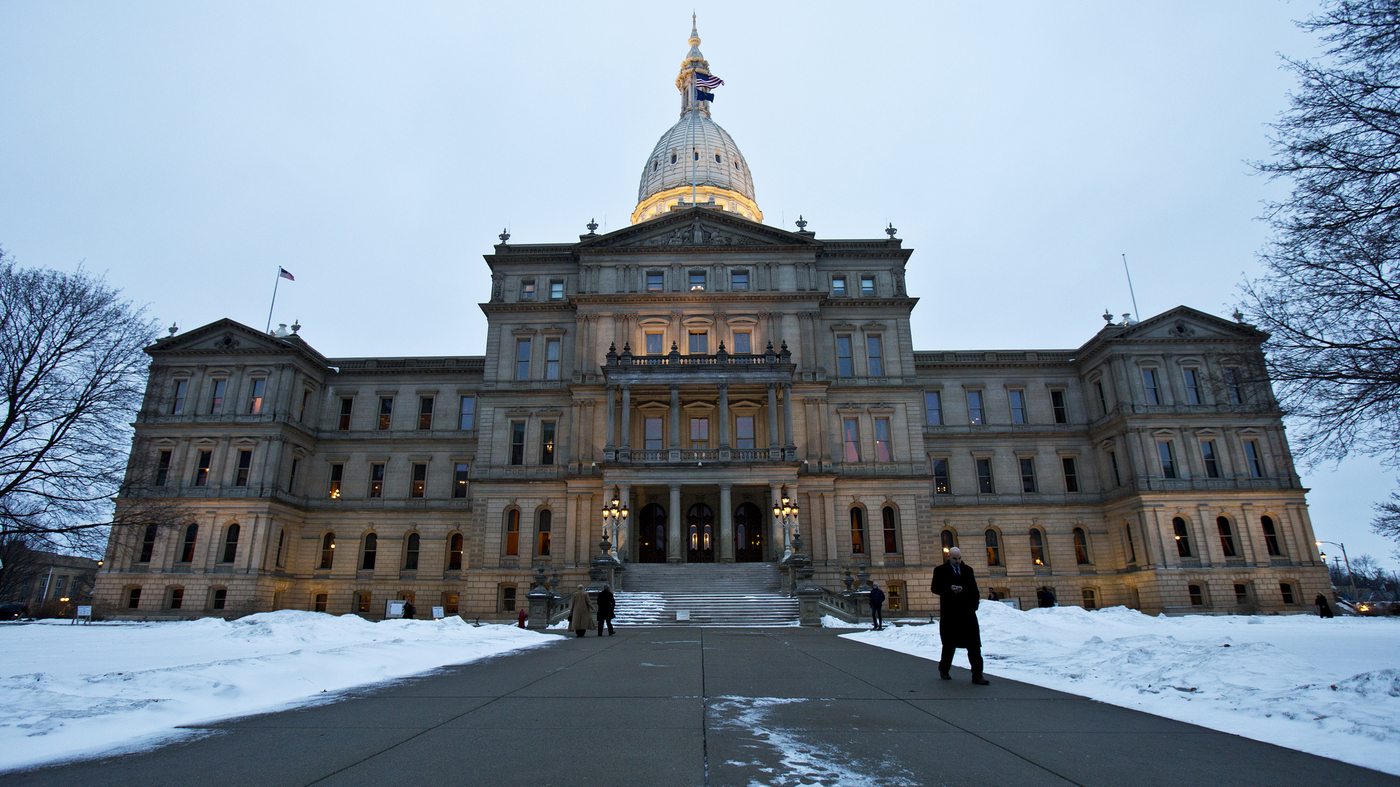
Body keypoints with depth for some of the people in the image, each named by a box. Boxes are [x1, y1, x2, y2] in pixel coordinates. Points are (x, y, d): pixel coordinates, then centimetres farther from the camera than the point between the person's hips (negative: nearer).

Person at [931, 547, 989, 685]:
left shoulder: (968, 570, 13)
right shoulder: (940, 570, 2)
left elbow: (974, 589, 15)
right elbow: (935, 588, -4)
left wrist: (974, 604, -1)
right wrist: (949, 589, -20)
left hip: (967, 612, 3)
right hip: (950, 613, -2)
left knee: (974, 643, -5)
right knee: (950, 643, 10)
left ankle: (977, 675, -3)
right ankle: (944, 668, 31)